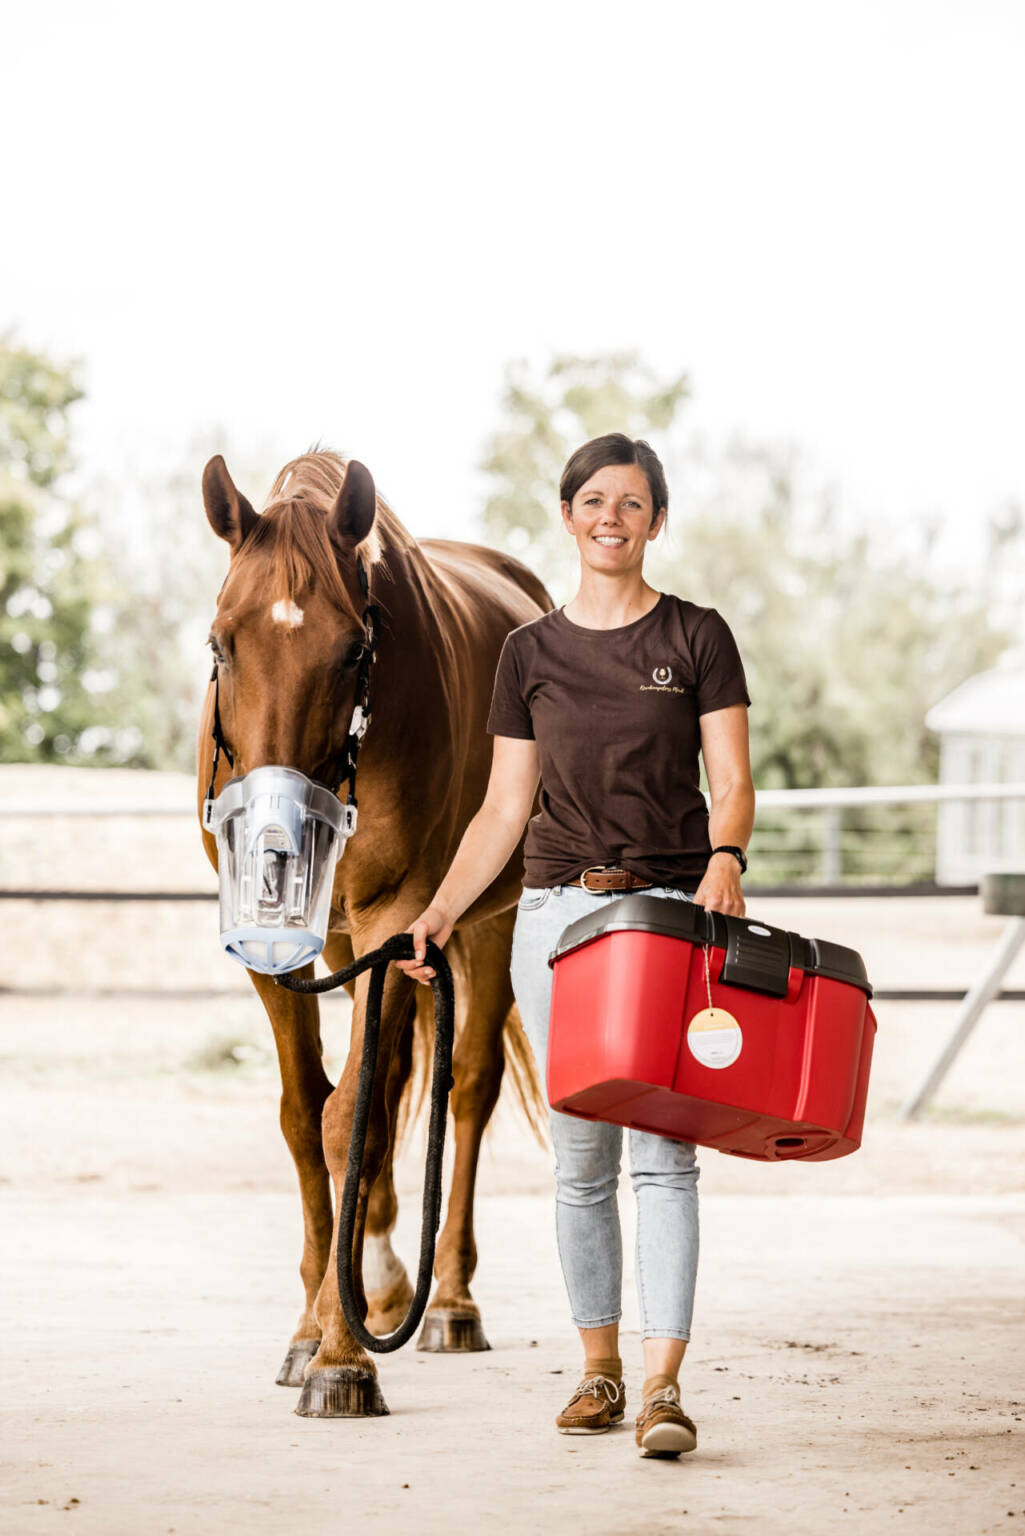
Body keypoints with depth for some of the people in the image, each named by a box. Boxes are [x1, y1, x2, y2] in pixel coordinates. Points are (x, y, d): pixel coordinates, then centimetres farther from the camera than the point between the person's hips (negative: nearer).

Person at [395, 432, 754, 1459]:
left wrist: (724, 855, -23)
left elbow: (732, 780, -2)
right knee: (580, 1155, 6)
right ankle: (598, 1368, 17)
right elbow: (504, 808, 11)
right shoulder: (531, 653, 10)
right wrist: (440, 910, -1)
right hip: (558, 909, 3)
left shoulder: (698, 638, 3)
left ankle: (662, 1386, -14)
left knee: (662, 1152, -10)